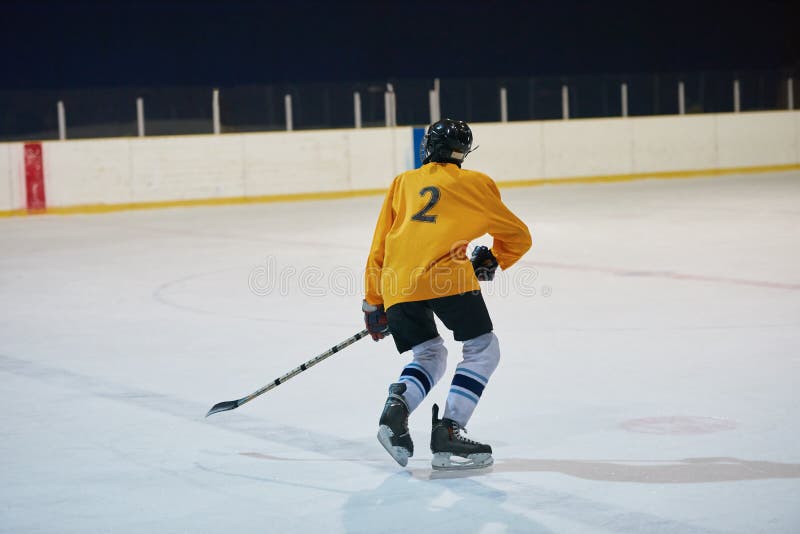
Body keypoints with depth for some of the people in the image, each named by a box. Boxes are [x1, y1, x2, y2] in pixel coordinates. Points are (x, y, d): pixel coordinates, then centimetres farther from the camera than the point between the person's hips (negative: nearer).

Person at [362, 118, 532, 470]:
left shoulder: (403, 183, 26)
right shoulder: (475, 184, 20)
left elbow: (379, 247, 25)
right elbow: (518, 237, 27)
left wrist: (374, 304, 30)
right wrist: (491, 262, 44)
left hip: (396, 283, 4)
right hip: (446, 276, -4)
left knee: (429, 355, 23)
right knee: (483, 350, 9)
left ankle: (395, 409, -2)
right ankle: (447, 434, -4)